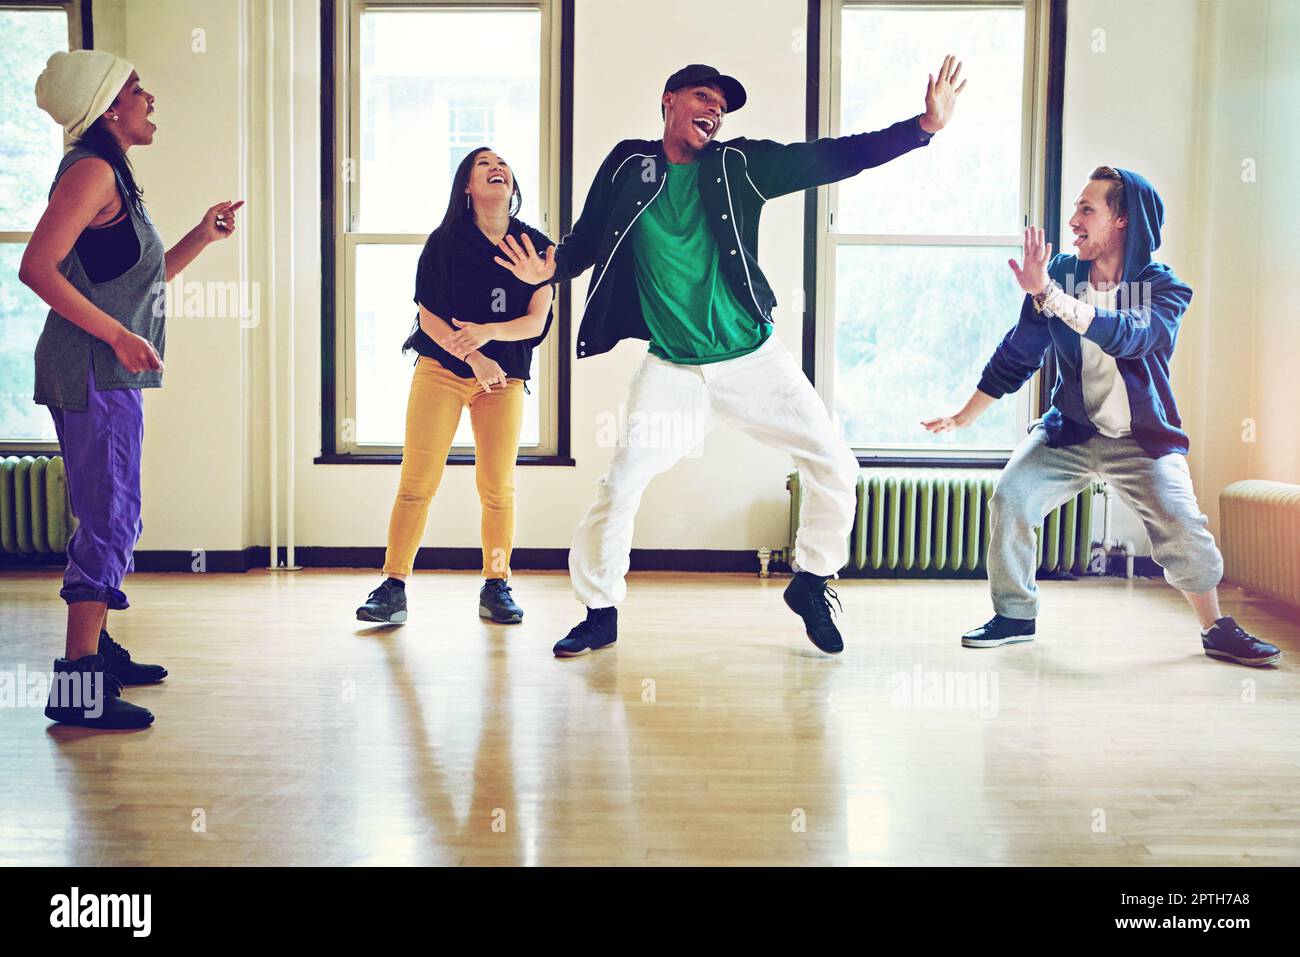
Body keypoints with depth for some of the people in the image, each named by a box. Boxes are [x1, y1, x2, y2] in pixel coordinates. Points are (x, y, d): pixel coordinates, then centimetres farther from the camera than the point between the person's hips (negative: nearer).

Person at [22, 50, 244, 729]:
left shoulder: (113, 178, 20)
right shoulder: (91, 170, -10)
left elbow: (138, 280, 23)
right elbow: (37, 267, -20)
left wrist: (202, 236, 18)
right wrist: (120, 336, -22)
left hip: (110, 376, 10)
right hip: (92, 373, -10)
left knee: (110, 520, 16)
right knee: (109, 522, -10)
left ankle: (96, 648, 27)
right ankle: (77, 684, -7)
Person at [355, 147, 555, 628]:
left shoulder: (535, 245, 2)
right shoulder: (445, 242, 0)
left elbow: (536, 322, -4)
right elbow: (428, 317, -4)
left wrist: (487, 332, -21)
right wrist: (474, 358, -17)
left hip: (505, 377, 1)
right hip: (440, 369, -1)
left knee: (498, 488, -1)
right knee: (416, 481, -6)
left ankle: (496, 588, 13)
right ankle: (393, 587, 0)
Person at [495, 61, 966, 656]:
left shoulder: (740, 164, 3)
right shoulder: (628, 166, 3)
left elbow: (836, 157, 1)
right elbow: (587, 240, 7)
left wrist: (925, 125, -8)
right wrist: (548, 268, -14)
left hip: (754, 358, 2)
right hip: (671, 372, -1)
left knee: (834, 467, -2)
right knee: (620, 485, -10)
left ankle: (811, 584, 22)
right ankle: (600, 614, 12)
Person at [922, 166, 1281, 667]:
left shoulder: (1164, 287, -12)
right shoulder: (1061, 272, -4)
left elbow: (1129, 336, -34)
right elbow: (1017, 353, 3)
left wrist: (1048, 294, -43)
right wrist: (964, 417, 6)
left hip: (1143, 439, -2)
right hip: (1069, 430, 2)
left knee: (1183, 529, -14)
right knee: (1009, 498, -15)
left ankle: (1217, 630, 11)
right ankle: (1015, 615, 2)